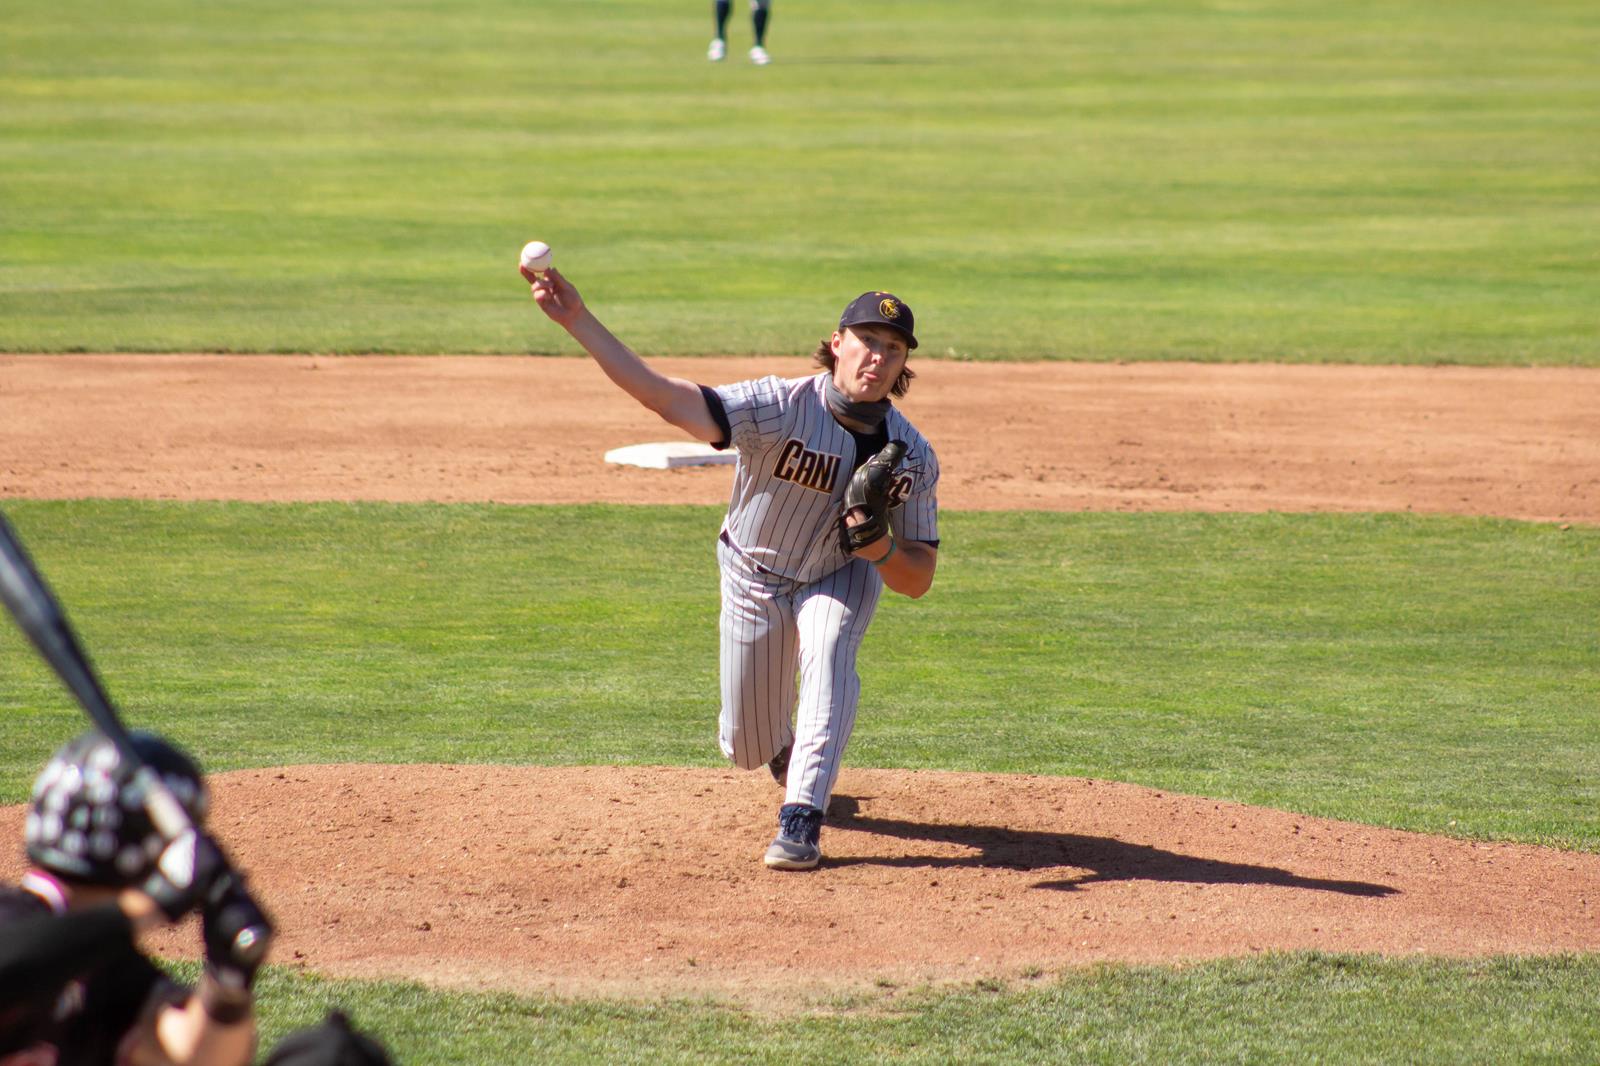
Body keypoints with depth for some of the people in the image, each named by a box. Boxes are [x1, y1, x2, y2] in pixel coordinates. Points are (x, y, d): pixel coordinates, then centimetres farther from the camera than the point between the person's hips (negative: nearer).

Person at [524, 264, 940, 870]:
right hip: (754, 577, 0)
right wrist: (576, 321, -49)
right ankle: (794, 749, 47)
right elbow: (667, 399, -39)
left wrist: (878, 546, -39)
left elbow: (918, 581, -15)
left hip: (842, 575, 0)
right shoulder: (782, 407, -30)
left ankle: (802, 819, -31)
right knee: (746, 749, 8)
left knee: (828, 655, -34)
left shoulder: (914, 457, -21)